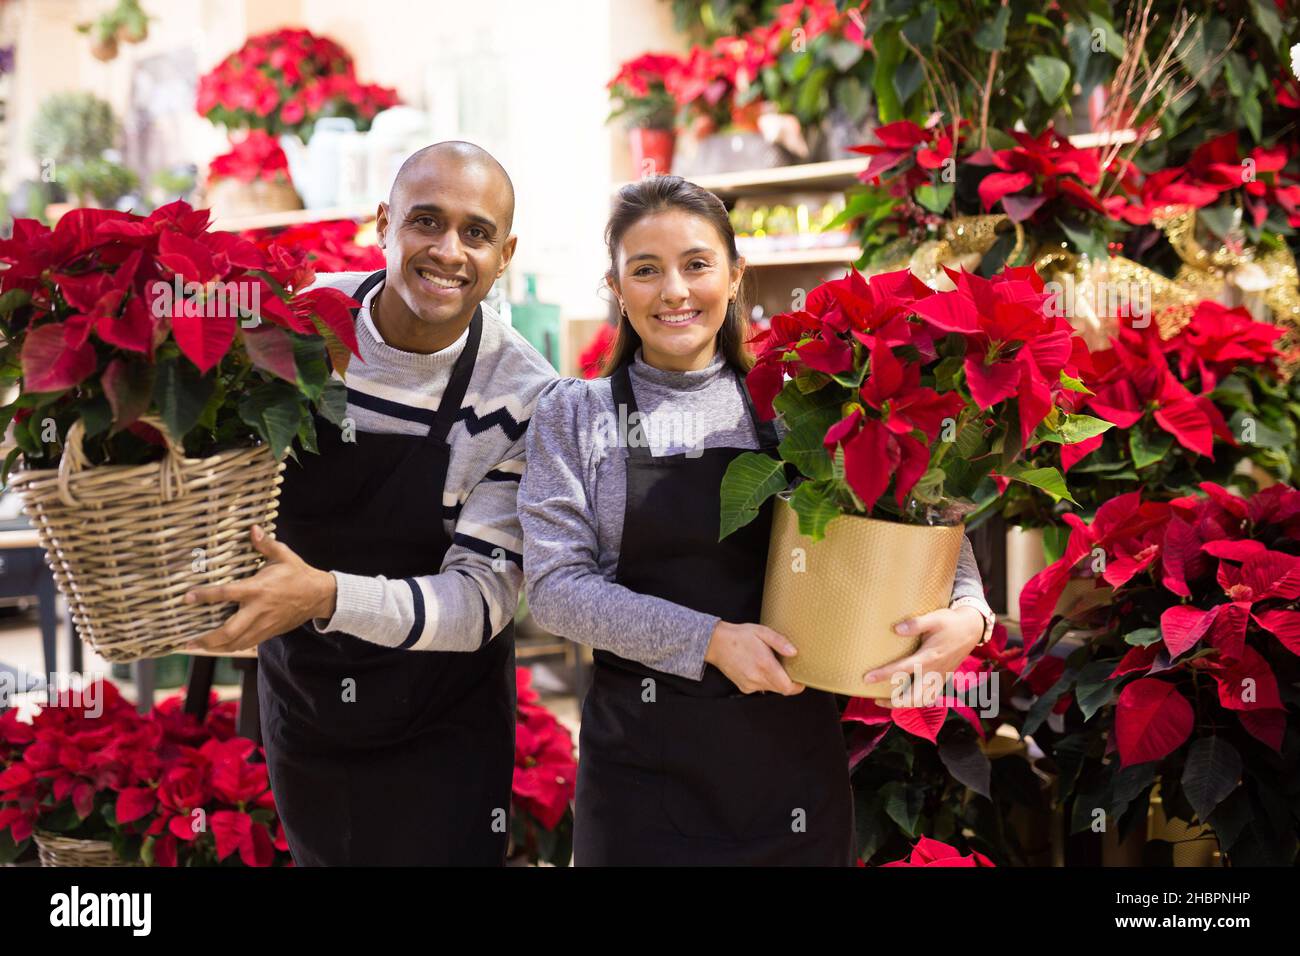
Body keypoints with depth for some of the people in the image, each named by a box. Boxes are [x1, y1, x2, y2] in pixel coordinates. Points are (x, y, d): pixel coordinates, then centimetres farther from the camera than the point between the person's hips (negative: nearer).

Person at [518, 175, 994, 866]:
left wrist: (968, 608, -15)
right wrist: (710, 640, -17)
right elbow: (554, 586, -7)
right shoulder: (573, 415, 2)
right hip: (642, 763, -1)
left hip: (794, 757, 2)